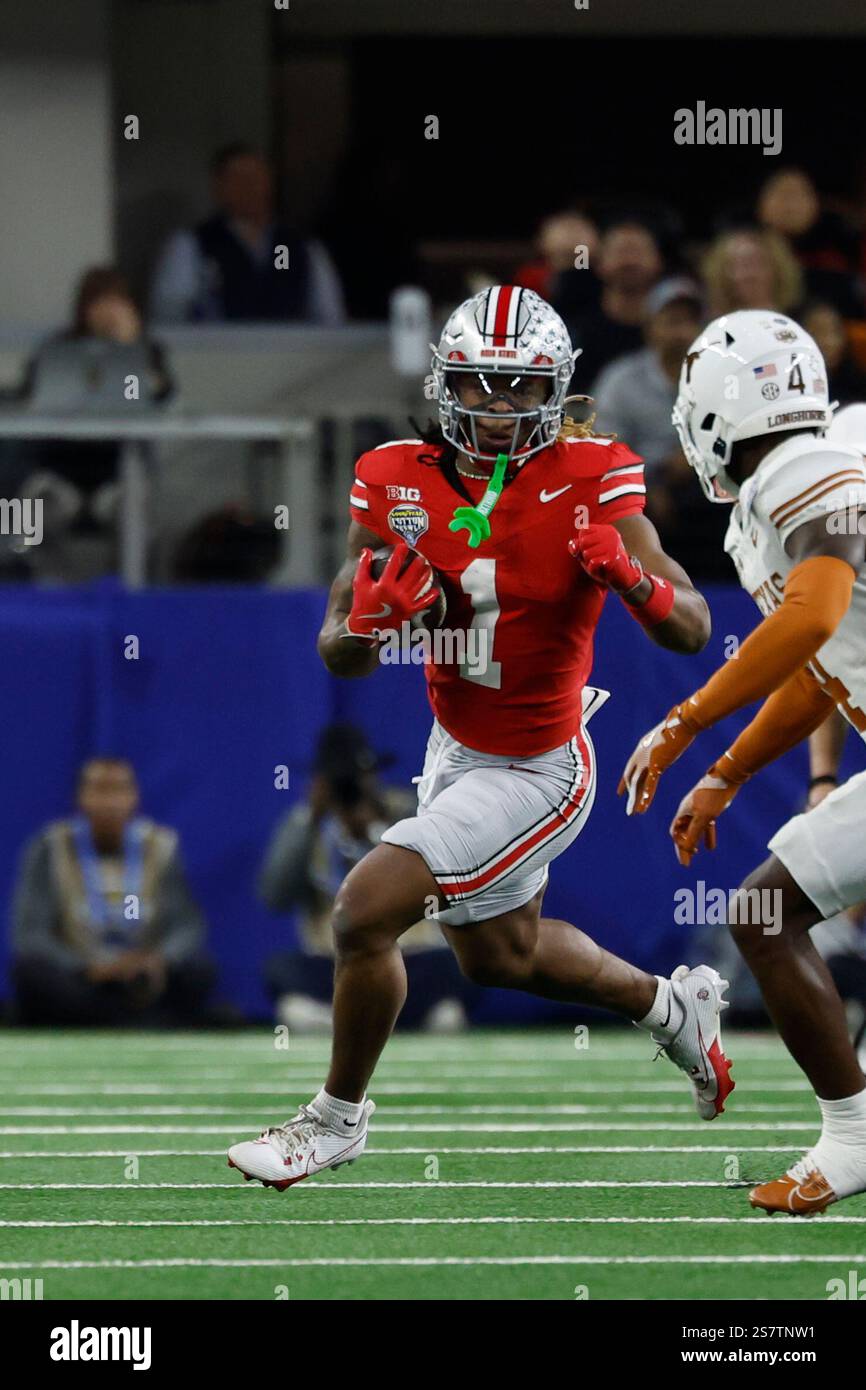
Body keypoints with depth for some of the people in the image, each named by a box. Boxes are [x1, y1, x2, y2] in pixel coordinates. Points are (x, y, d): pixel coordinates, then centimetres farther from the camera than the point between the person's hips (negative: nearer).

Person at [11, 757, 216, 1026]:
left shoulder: (160, 847, 4)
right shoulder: (51, 849, -3)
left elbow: (188, 925, -3)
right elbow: (29, 934, -11)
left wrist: (159, 960, -26)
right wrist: (91, 969, -27)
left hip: (142, 983, 2)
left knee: (198, 971, -24)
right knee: (31, 971, -33)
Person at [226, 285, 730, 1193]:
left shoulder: (589, 480, -20)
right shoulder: (399, 480, -9)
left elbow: (691, 632, -21)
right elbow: (339, 652, -5)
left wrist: (630, 577, -41)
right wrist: (371, 620, -28)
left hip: (534, 771, -7)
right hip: (454, 748, 7)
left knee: (365, 913, -15)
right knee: (499, 955, 26)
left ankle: (338, 1118, 8)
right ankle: (671, 1006, 52)